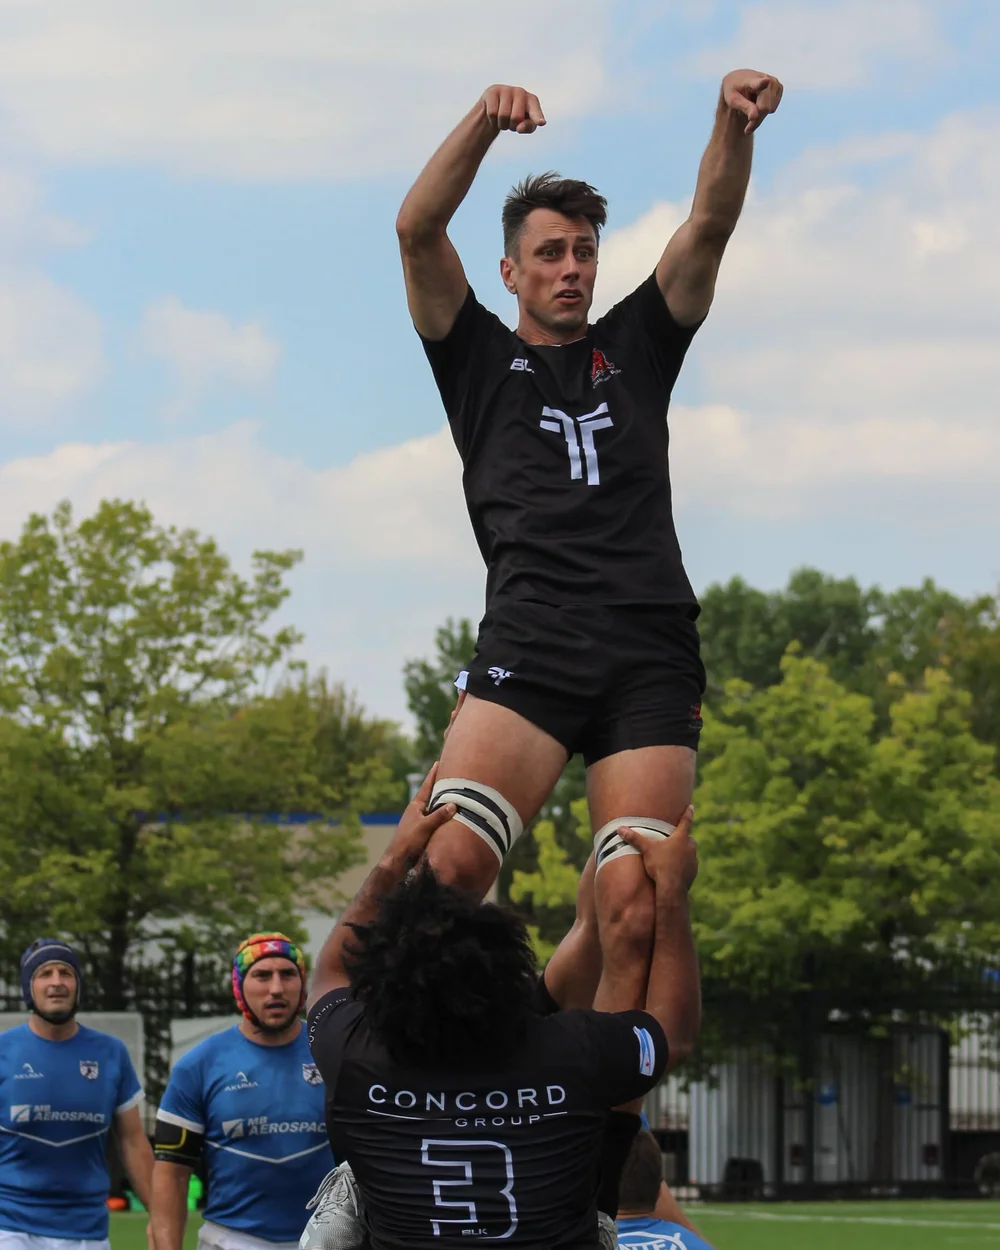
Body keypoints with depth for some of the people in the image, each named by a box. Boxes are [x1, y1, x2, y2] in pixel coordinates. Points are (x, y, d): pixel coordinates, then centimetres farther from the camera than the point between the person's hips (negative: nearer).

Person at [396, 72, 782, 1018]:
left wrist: (734, 122, -7)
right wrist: (486, 120, -9)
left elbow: (710, 226, 13)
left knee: (634, 917, -14)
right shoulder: (481, 358, 20)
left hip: (652, 658, 2)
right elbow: (417, 230, 6)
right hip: (528, 647, -2)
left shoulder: (636, 347, 25)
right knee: (446, 865, -26)